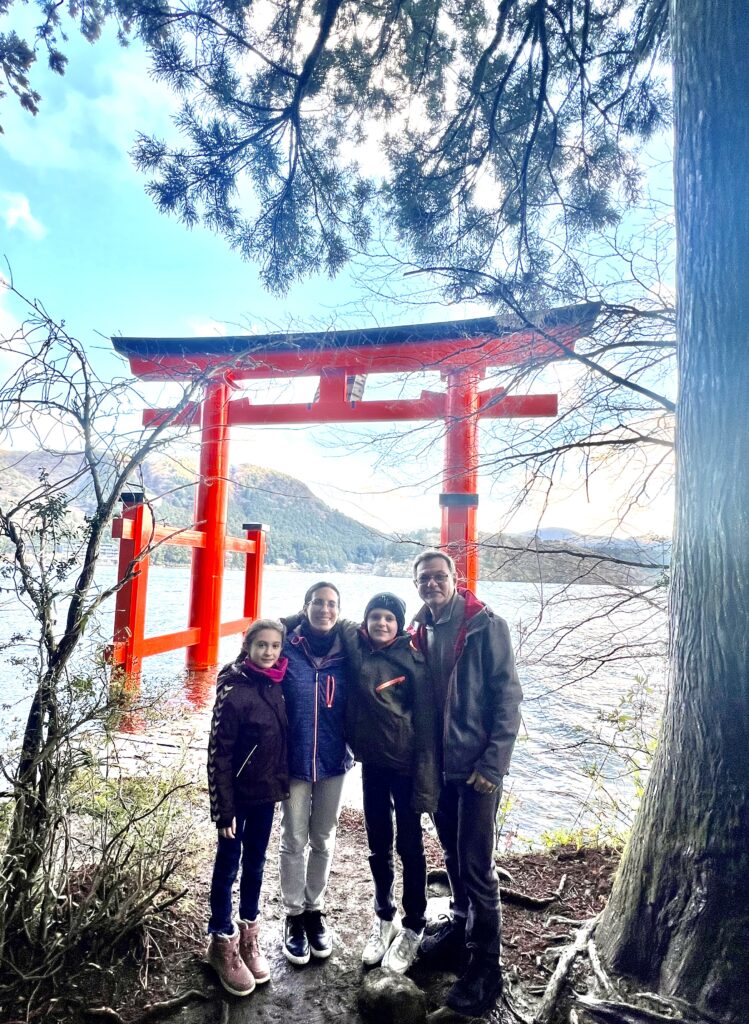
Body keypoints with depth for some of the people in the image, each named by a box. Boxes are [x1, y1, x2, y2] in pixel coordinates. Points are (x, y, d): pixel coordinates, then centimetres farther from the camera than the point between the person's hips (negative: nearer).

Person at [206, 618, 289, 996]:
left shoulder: (276, 686, -3)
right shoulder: (234, 691, -21)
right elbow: (218, 753, -18)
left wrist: (281, 783, 8)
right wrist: (223, 808, -15)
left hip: (266, 793, 6)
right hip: (238, 795, -6)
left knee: (255, 863, 20)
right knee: (228, 865, 12)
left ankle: (249, 936, 38)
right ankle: (223, 942, 32)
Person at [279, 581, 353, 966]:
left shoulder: (346, 655, -5)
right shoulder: (287, 650, -10)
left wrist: (352, 746, 1)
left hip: (333, 761, 2)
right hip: (295, 760, -2)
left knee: (323, 840, 17)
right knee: (294, 841, 11)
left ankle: (315, 910, 37)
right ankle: (294, 916, 32)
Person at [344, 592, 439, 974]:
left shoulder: (411, 659, -13)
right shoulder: (356, 653, -3)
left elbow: (425, 720, -12)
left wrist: (425, 777, -13)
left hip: (405, 764, -4)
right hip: (371, 762, 4)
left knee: (409, 845, 10)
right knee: (378, 845, 17)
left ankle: (413, 928, 32)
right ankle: (384, 918, 39)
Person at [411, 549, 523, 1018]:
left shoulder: (487, 626, -13)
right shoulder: (421, 631, 4)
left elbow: (508, 698, -14)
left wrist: (492, 764, -16)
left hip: (478, 767, -5)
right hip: (440, 766, 6)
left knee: (476, 866, 2)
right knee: (454, 855, 21)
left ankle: (485, 971, 21)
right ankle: (462, 927, 42)